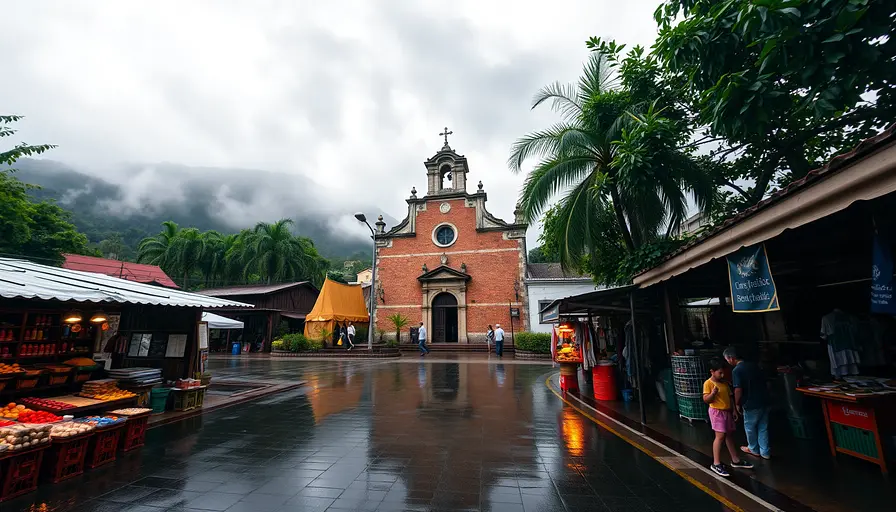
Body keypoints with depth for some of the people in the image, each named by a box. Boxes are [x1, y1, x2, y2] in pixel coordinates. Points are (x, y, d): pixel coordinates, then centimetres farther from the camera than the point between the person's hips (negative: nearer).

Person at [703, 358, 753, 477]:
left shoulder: (725, 383, 9)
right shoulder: (708, 383, -15)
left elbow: (729, 397, 16)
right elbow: (706, 400, -18)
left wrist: (734, 410, 11)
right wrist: (713, 393, -34)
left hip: (727, 412, 8)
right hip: (716, 412, -8)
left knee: (729, 435, 17)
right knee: (720, 436, -10)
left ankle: (735, 460, 31)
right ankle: (716, 464, -5)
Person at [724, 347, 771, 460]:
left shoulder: (736, 371, -19)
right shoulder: (753, 365, 4)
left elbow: (738, 390, -21)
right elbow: (763, 381, 13)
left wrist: (737, 404, -5)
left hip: (752, 404, -7)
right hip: (764, 401, 7)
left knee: (750, 427, 15)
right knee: (763, 428, 18)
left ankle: (754, 449, 32)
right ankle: (765, 452, 26)